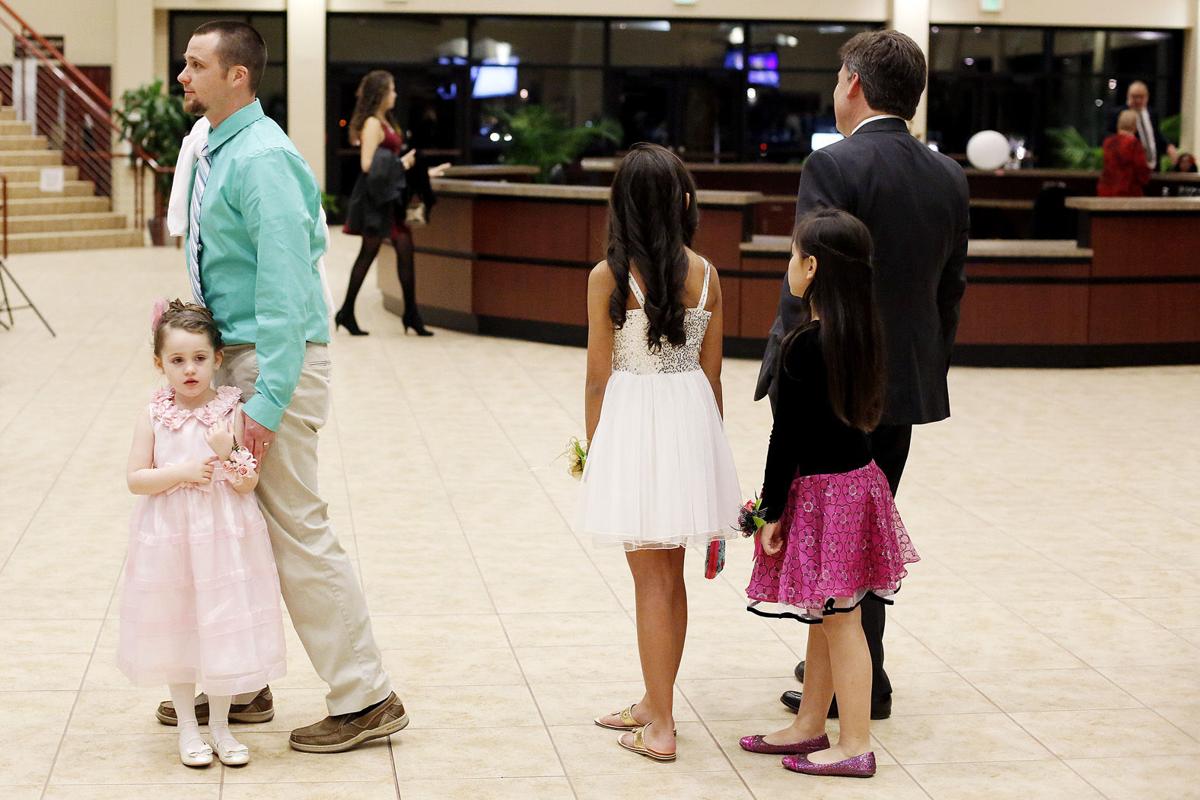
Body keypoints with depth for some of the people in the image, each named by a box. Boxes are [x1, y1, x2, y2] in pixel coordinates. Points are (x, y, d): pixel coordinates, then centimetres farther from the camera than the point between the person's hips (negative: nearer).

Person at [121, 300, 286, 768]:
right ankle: (187, 727, 26)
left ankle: (220, 726, 23)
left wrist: (228, 455, -25)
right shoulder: (154, 416, -3)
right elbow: (135, 479, -5)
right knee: (176, 629, 10)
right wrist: (181, 473, -18)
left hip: (223, 539, -1)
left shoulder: (232, 412, -5)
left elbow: (248, 484, -6)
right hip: (170, 538, 1)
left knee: (223, 628, 6)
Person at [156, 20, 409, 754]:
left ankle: (366, 700, 3)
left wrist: (268, 401, -26)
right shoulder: (216, 152, 12)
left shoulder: (261, 159, -18)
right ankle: (239, 682, 27)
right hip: (230, 354, 10)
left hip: (277, 356, -10)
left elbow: (284, 285, -23)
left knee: (298, 529, -6)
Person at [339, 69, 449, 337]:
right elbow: (367, 165, -21)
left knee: (405, 249, 4)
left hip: (391, 195, 9)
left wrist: (424, 172, 19)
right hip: (376, 197, -9)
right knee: (369, 252, -2)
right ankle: (347, 312, 8)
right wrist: (402, 164, -14)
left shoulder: (385, 123, 15)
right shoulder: (372, 124, -13)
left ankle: (411, 314, 7)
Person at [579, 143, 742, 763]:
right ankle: (655, 704, 28)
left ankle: (659, 728, 4)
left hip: (631, 420, -4)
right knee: (670, 576, 15)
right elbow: (712, 372, 6)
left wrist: (593, 448, 5)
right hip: (692, 418, 4)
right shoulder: (705, 274, 0)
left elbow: (598, 377, -7)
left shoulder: (609, 277, -11)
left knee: (652, 580, 1)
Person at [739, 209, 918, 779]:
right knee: (825, 617, 18)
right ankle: (810, 726, 29)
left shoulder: (804, 345, -21)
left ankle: (855, 745, 8)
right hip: (857, 475, 9)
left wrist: (772, 510, -10)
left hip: (821, 490, -9)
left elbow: (788, 436, -18)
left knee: (838, 618, 0)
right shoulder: (860, 333, 5)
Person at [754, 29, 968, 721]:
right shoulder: (949, 177, 6)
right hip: (908, 383, 7)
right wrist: (931, 367, 19)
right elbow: (952, 288, 11)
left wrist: (784, 377, -13)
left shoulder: (835, 166, -16)